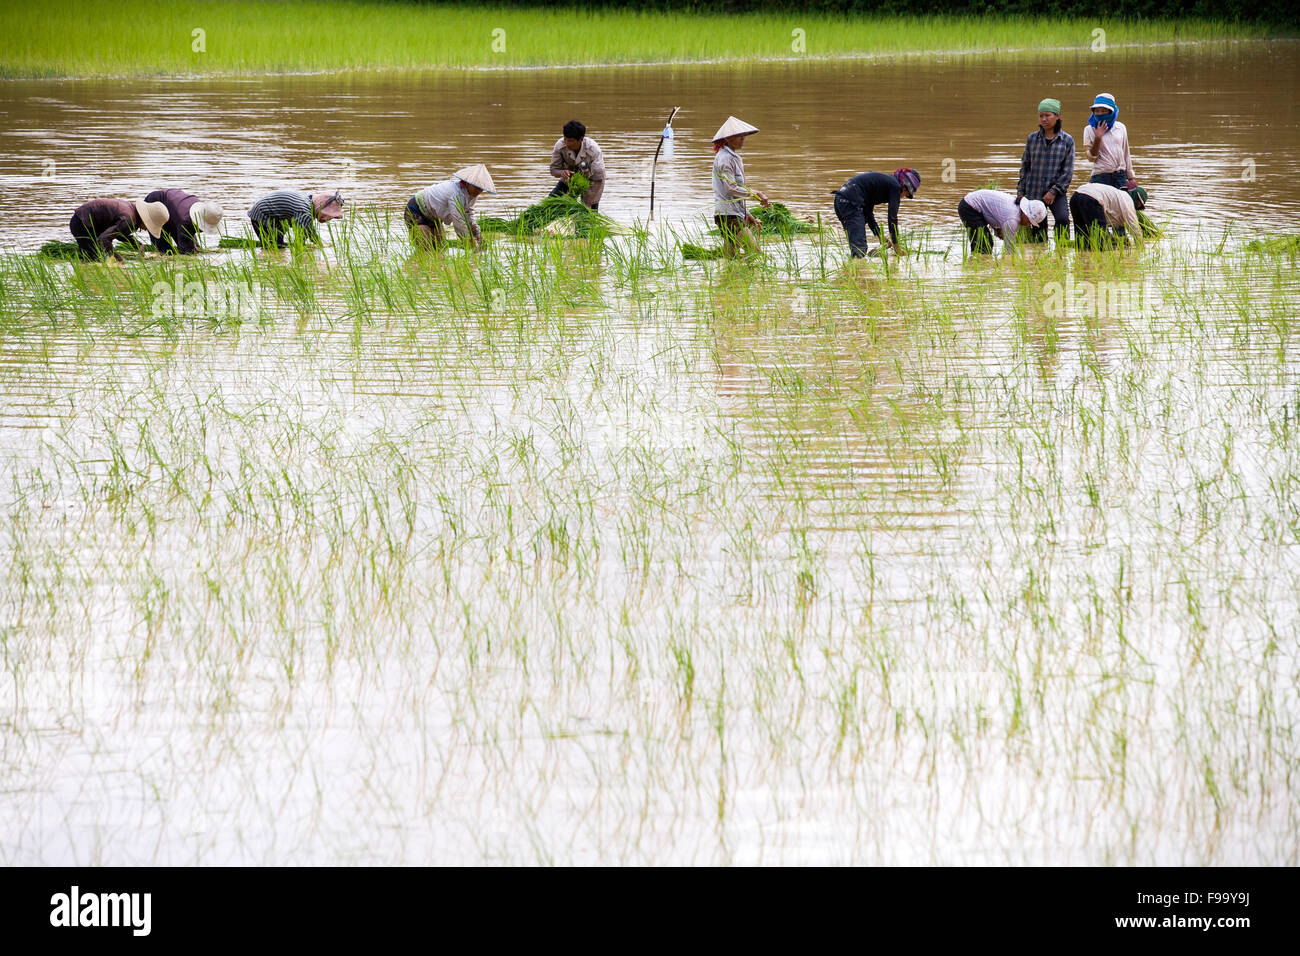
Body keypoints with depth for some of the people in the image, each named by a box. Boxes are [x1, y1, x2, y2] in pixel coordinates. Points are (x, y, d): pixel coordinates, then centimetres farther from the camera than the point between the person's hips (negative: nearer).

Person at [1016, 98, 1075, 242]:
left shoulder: (1067, 140, 0)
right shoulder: (1032, 138, 6)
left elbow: (1068, 171, -2)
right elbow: (1025, 166, 14)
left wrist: (1054, 191, -11)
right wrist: (1020, 191, 11)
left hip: (1057, 192, -2)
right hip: (1034, 192, 2)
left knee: (1062, 219, -25)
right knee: (1038, 230, 2)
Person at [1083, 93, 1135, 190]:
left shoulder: (1120, 127, 9)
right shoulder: (1089, 130, 1)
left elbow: (1126, 154, 16)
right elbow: (1091, 157, -4)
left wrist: (1131, 177, 18)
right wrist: (1098, 138, -17)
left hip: (1120, 176, 3)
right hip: (1101, 176, -3)